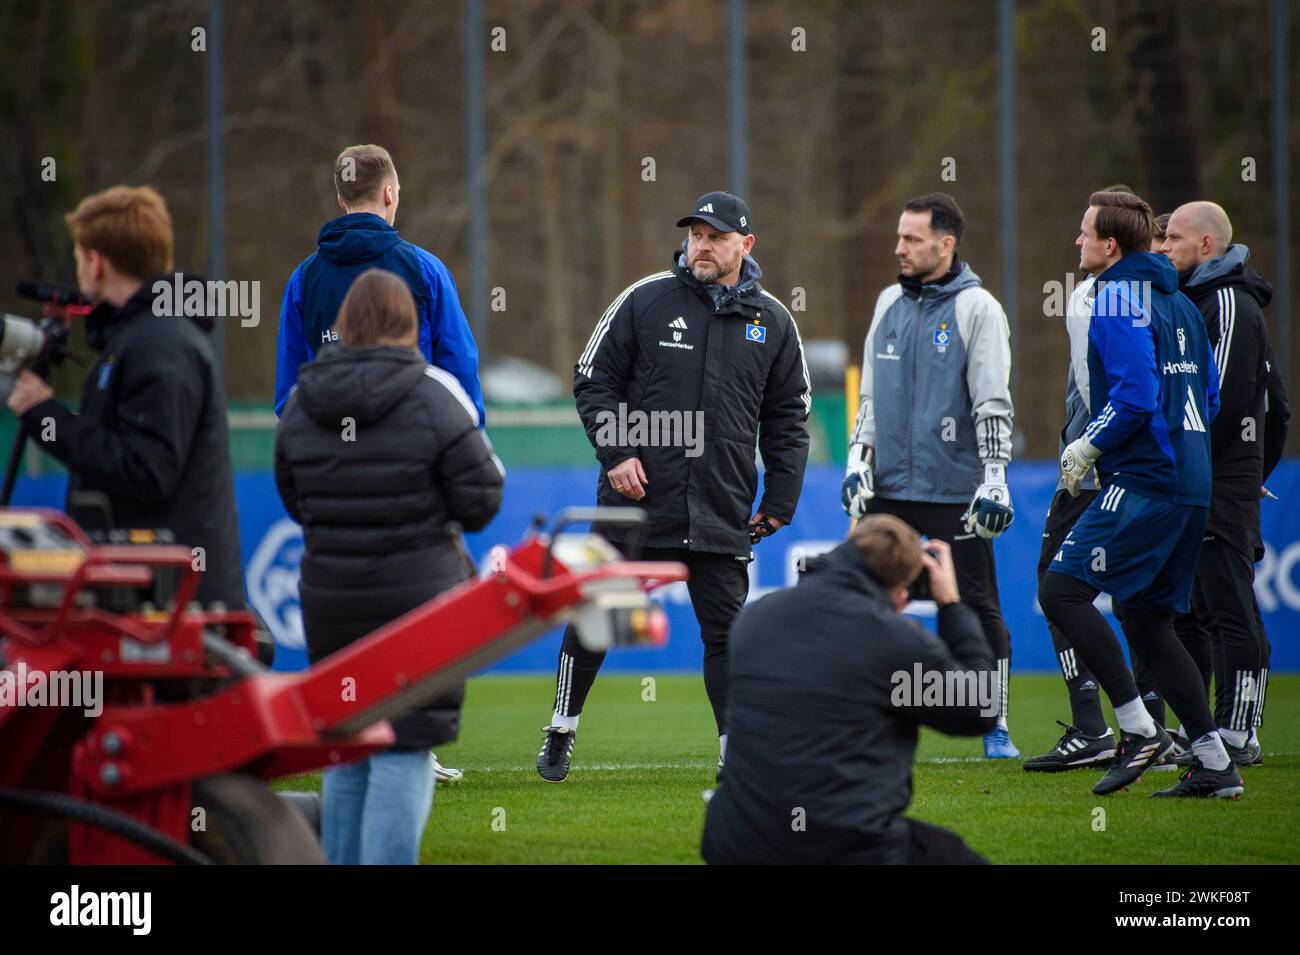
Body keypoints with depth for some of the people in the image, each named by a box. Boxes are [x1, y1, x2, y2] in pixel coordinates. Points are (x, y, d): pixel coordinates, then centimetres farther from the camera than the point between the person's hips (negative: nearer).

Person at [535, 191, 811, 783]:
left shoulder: (772, 322, 7)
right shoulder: (645, 301, 1)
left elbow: (788, 419, 13)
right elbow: (593, 381, 5)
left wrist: (779, 502, 7)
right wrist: (616, 451, -9)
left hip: (722, 512, 1)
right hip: (634, 498, -1)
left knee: (727, 632, 0)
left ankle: (737, 751, 5)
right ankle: (562, 730, 20)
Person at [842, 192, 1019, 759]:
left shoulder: (977, 308, -4)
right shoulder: (890, 303, 13)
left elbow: (993, 402, -8)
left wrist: (994, 477, -14)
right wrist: (859, 457, 8)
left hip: (954, 491, -5)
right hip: (889, 486, 5)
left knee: (976, 606, 0)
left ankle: (996, 728, 10)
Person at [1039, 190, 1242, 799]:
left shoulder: (1119, 298, -10)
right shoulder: (1178, 301, 18)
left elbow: (1136, 394, -20)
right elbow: (1208, 398, 22)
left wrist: (1089, 446, -8)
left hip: (1143, 484, -10)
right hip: (1191, 482, 10)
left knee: (1062, 590, -11)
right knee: (1148, 620, 14)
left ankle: (1139, 731, -15)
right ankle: (1215, 765, 10)